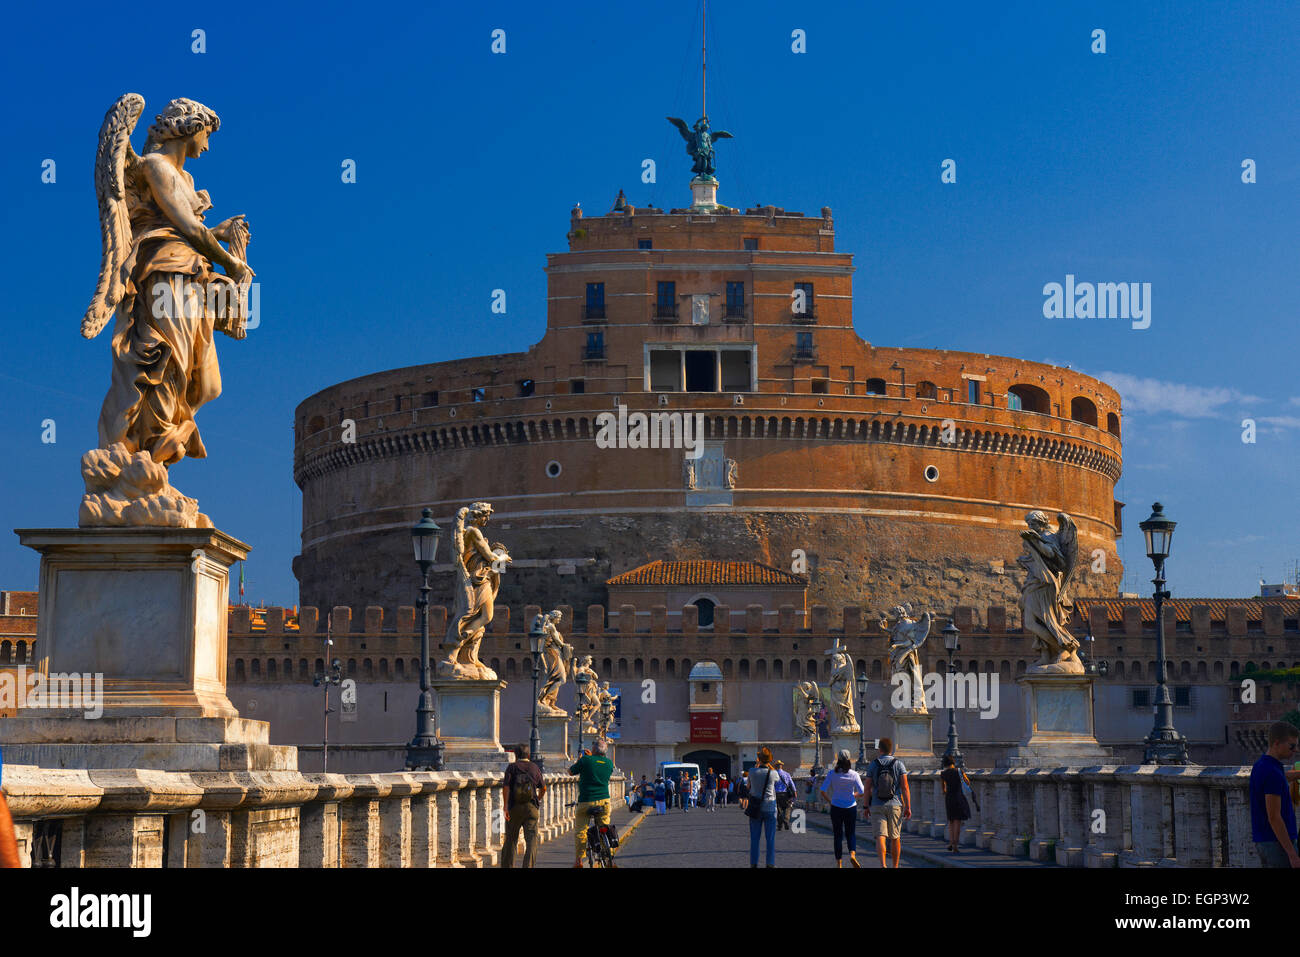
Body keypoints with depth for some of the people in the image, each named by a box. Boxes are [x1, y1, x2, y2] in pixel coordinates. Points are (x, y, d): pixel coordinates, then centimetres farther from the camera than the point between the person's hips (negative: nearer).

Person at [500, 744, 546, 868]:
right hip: (531, 807, 0)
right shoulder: (535, 768, 10)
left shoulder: (512, 767, 3)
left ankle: (507, 866, 19)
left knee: (510, 840, 12)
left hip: (514, 808, 0)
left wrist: (505, 806, -16)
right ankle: (528, 866, -22)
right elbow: (543, 788, 21)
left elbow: (506, 786, -11)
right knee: (531, 840, -6)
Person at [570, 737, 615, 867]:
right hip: (604, 801, 3)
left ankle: (578, 859, 5)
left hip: (586, 801, -3)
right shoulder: (609, 763, 4)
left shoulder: (585, 760, -8)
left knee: (580, 831, 6)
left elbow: (571, 771, 6)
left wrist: (577, 761, 23)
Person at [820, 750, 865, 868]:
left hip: (836, 808, 0)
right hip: (851, 807, 0)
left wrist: (829, 801, 9)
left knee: (838, 835, 9)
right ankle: (852, 854, -14)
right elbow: (862, 792, -8)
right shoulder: (854, 775, -6)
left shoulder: (832, 774, -4)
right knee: (851, 834, 12)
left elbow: (823, 791, -7)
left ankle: (839, 863, 10)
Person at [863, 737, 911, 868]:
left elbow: (868, 788, 3)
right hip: (895, 805, 0)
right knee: (895, 837, 11)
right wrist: (908, 807, -5)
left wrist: (866, 806, 11)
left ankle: (882, 864, -26)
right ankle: (895, 866, 20)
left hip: (877, 806, 0)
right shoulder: (899, 764, -1)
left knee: (880, 836, -6)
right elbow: (905, 787, -7)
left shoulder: (873, 765, 2)